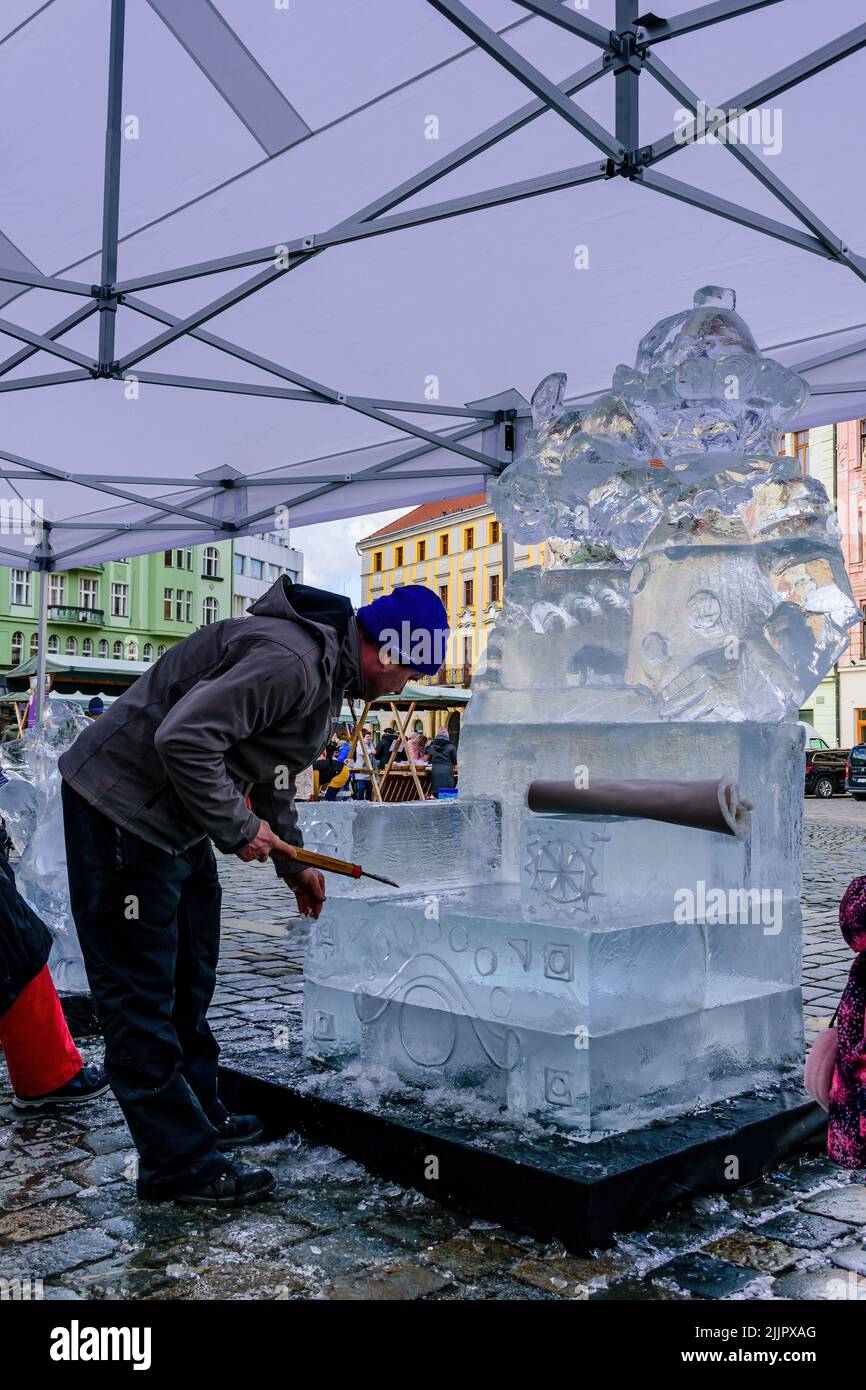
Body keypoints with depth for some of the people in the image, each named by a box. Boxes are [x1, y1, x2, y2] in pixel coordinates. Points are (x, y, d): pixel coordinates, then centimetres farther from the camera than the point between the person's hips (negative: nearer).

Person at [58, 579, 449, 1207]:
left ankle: (199, 1114, 34)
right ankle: (180, 1161, 5)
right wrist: (238, 829, -21)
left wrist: (294, 862, 23)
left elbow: (272, 776, 22)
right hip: (124, 807, -11)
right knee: (141, 989, -2)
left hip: (175, 822, 11)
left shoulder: (324, 671, 10)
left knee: (188, 979, 19)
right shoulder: (290, 660, -25)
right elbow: (184, 737, -33)